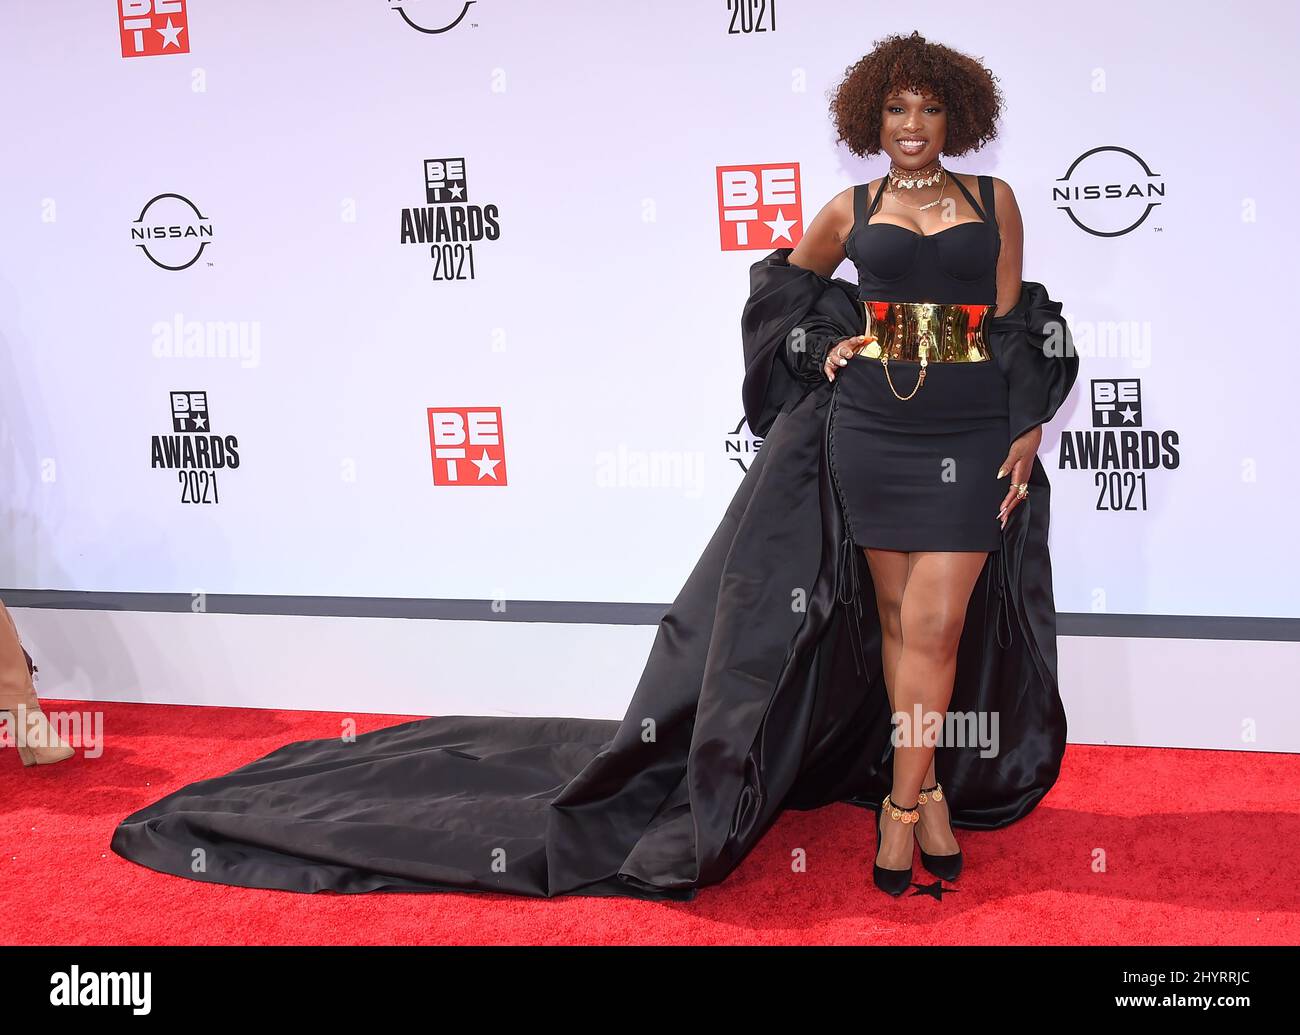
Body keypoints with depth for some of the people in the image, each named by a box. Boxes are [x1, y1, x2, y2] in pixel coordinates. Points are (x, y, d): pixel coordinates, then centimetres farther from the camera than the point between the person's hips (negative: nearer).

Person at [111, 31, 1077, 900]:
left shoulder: (993, 200, 7)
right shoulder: (850, 211, 6)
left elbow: (1017, 327, 9)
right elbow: (784, 282, 22)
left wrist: (1026, 431, 0)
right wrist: (828, 345, 6)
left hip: (971, 437, 0)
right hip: (870, 429, 0)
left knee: (933, 625, -4)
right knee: (897, 619, 7)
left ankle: (905, 802, 9)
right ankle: (923, 791, 20)